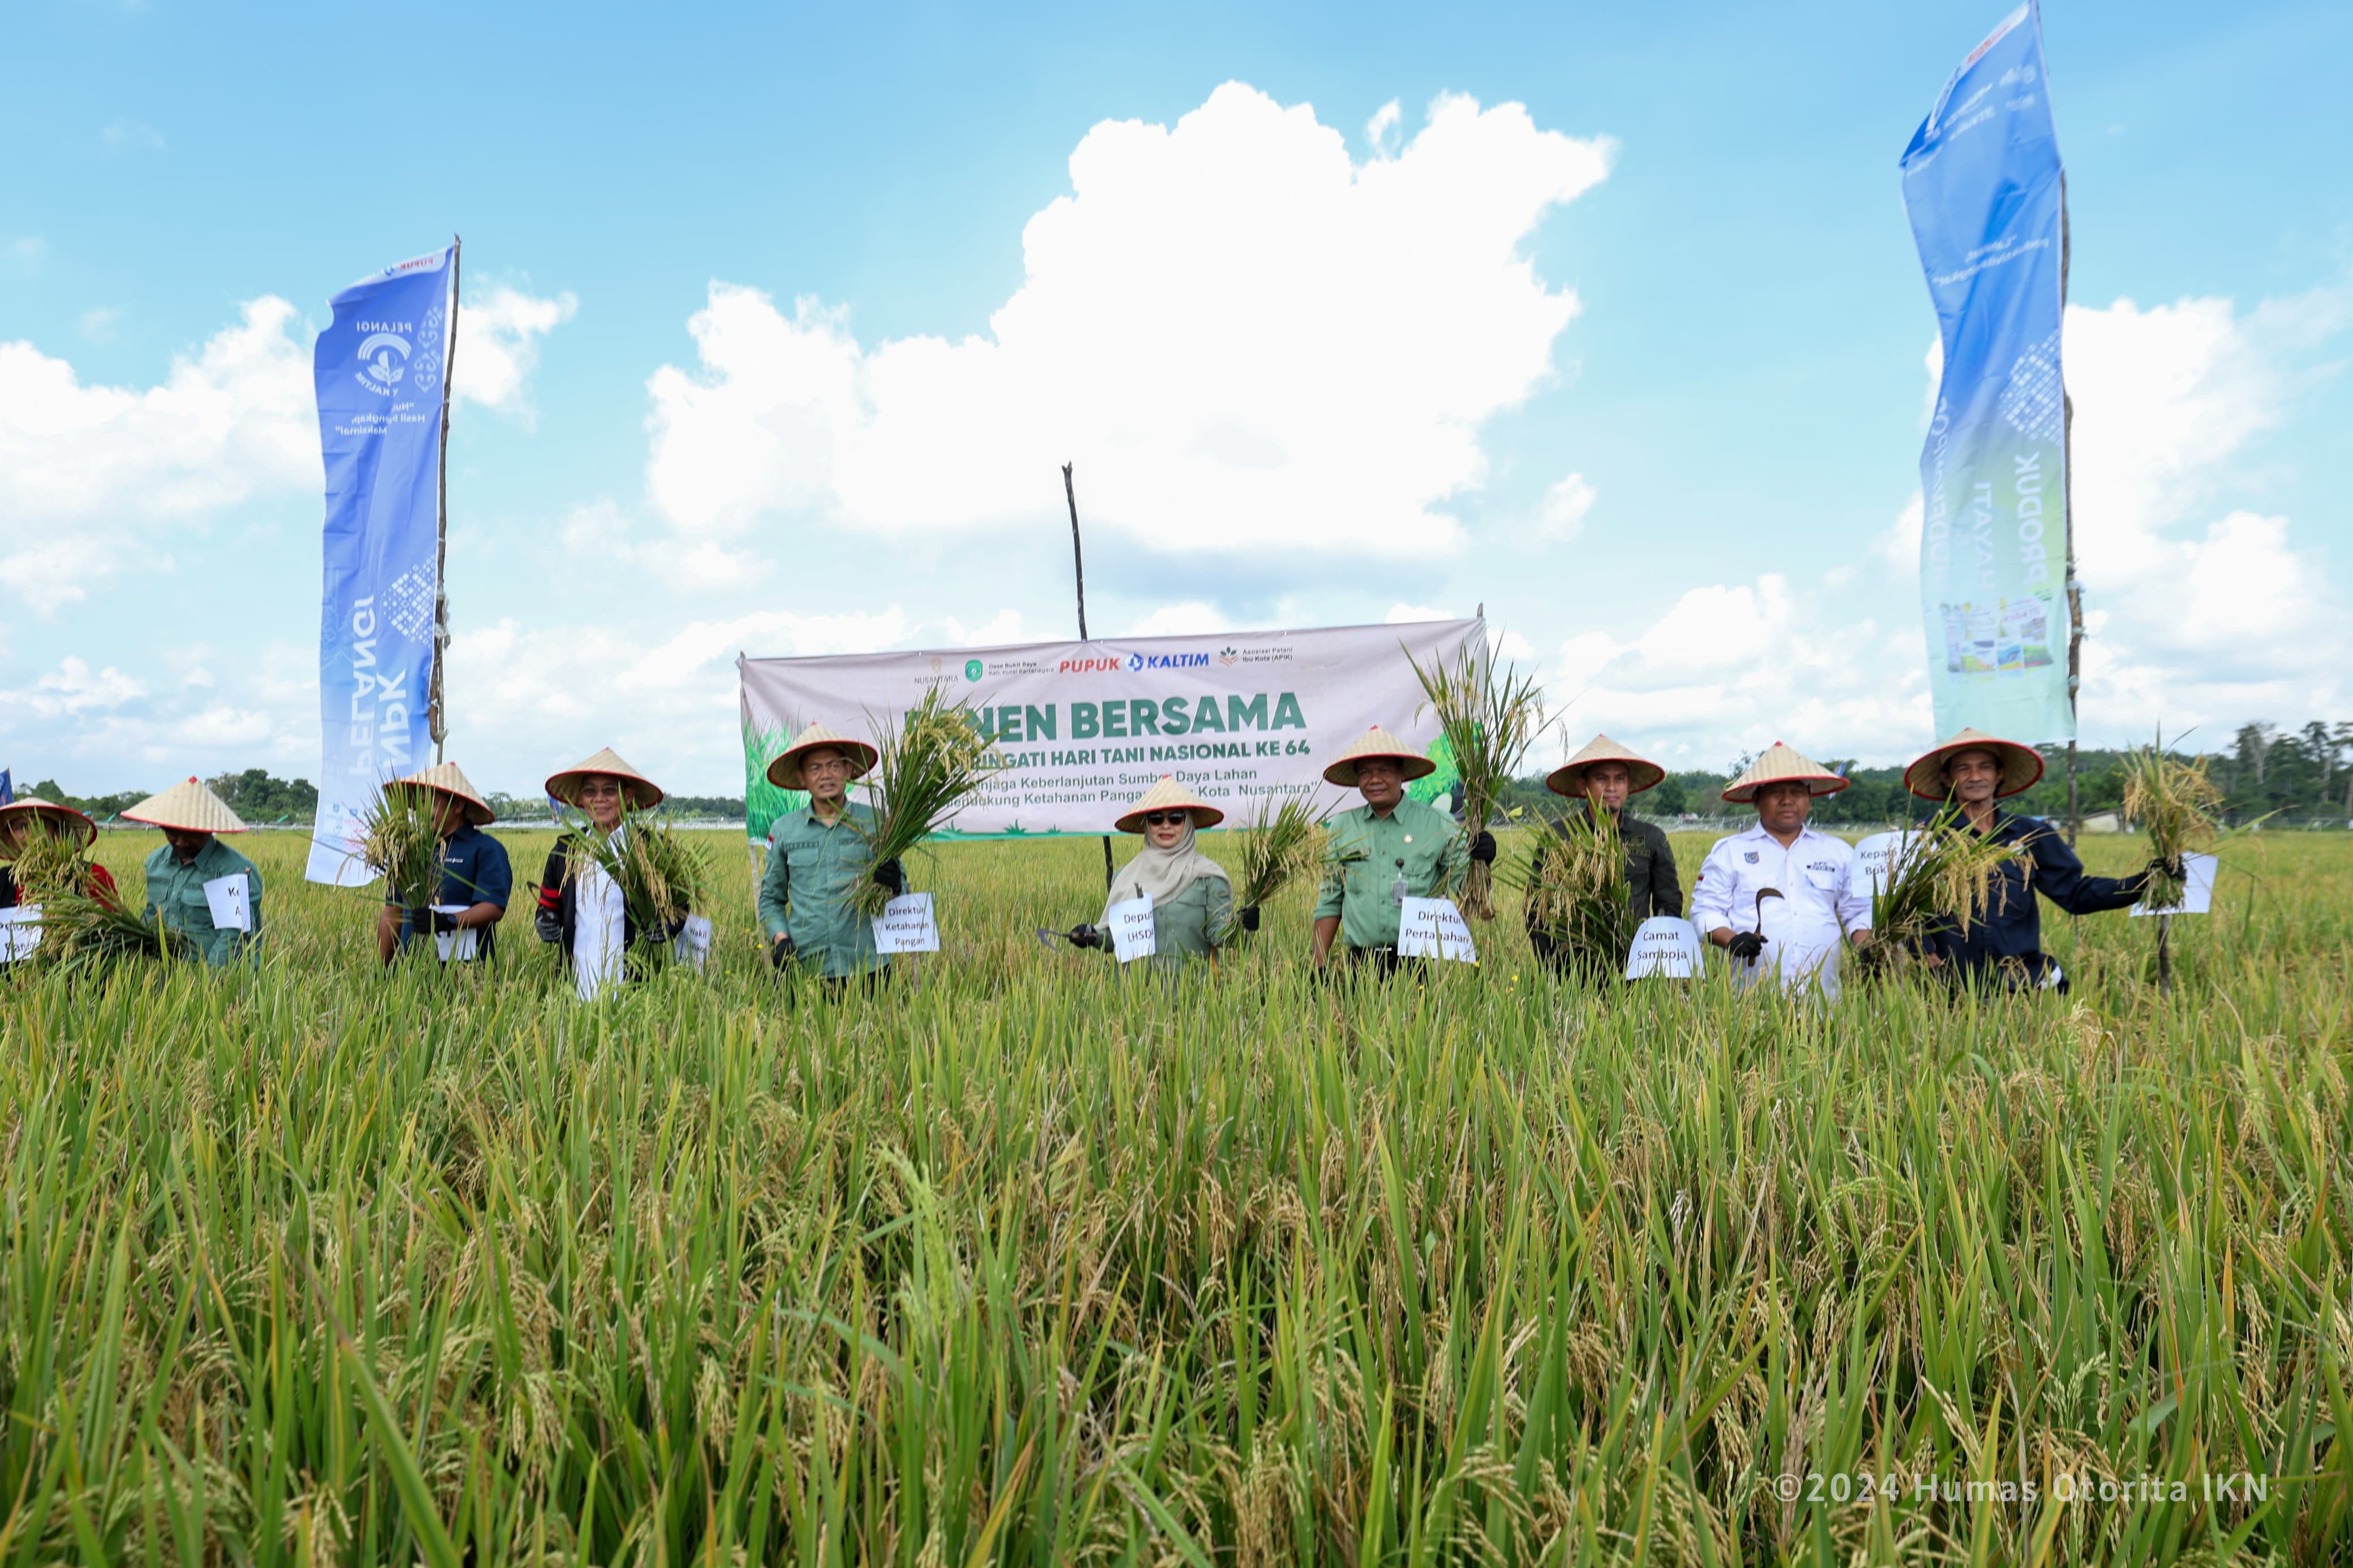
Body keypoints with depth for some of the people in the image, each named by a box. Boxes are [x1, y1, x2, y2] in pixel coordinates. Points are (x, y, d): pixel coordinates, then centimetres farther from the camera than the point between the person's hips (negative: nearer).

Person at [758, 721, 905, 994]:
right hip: (806, 969, 1)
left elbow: (904, 890, 10)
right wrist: (780, 938, -1)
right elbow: (770, 898, 17)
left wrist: (895, 887, -13)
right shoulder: (783, 830, 8)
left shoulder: (876, 823, 5)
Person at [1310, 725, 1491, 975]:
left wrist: (1479, 863, -14)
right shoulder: (1343, 827, 10)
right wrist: (1320, 965, 10)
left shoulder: (1439, 825, 3)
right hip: (1361, 962, 2)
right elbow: (1330, 902, 15)